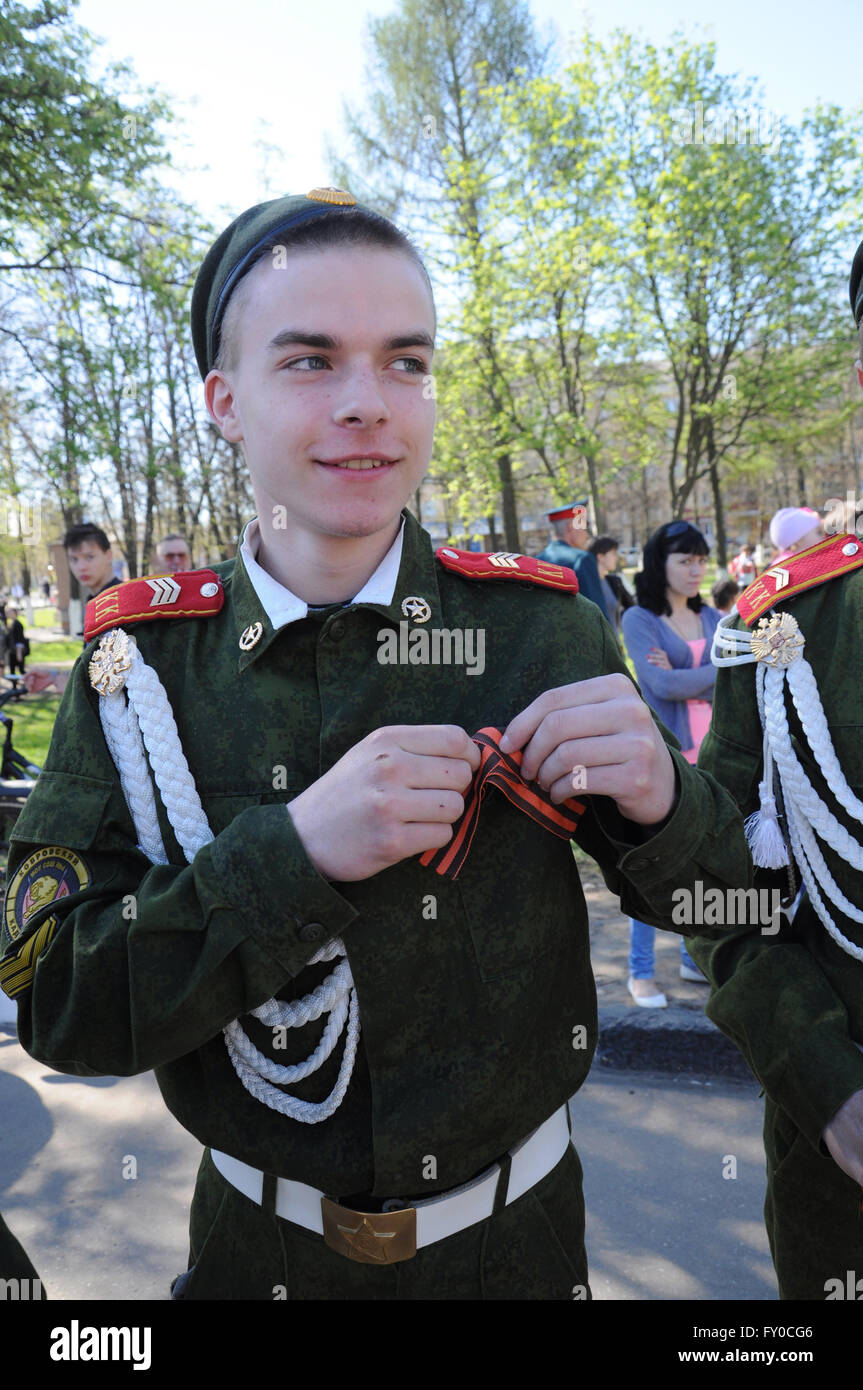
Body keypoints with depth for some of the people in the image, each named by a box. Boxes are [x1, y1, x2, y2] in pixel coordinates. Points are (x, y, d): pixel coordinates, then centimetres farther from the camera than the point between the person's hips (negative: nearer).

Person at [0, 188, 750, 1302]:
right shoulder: (139, 660, -14)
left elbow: (709, 905, -4)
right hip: (260, 1248, 0)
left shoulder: (544, 626, -13)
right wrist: (294, 849, -31)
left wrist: (659, 800, -26)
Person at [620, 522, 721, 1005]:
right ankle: (642, 971, 10)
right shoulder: (639, 619, -4)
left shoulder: (712, 618, 10)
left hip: (711, 752, 5)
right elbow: (662, 685, -16)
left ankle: (696, 957, 25)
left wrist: (685, 680, -14)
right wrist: (719, 671, -5)